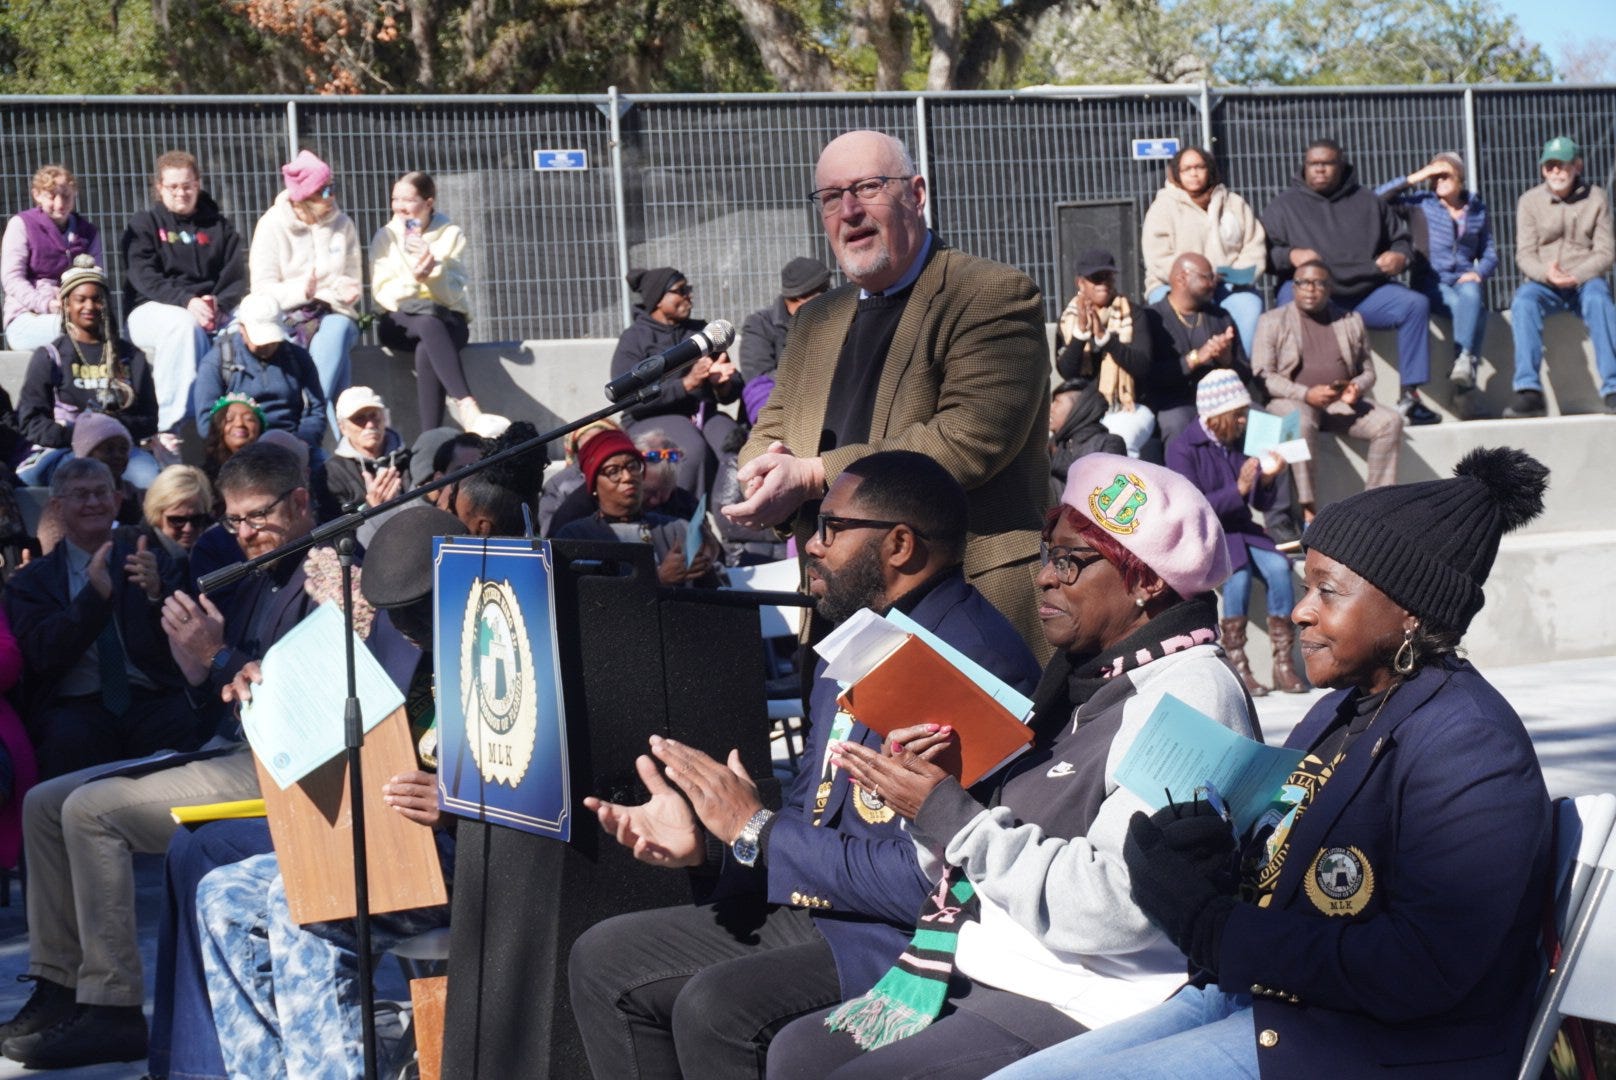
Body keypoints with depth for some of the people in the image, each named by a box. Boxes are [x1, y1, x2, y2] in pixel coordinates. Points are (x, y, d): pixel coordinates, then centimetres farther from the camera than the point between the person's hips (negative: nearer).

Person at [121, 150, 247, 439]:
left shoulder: (218, 226, 18)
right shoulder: (145, 224, 10)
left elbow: (237, 278, 7)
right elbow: (144, 277, -7)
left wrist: (218, 306, -16)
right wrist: (186, 301, -25)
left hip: (214, 310, 2)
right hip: (151, 310, -2)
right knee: (185, 324, -39)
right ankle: (176, 425, -41)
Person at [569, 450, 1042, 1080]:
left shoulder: (973, 661, -20)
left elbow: (929, 880, -26)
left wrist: (757, 830, -16)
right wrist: (702, 839, -3)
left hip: (911, 938, -10)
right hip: (809, 911, 10)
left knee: (715, 1007, -29)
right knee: (604, 959, 6)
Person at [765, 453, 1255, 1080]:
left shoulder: (1189, 697, -14)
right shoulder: (1084, 681, 14)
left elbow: (1114, 909, -25)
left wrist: (952, 816, -18)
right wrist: (923, 786, -4)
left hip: (1083, 1008, -9)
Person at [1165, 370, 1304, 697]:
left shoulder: (1242, 442, 7)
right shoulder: (1183, 449, -8)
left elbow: (1263, 504, 10)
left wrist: (1267, 480, -12)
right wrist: (1238, 489, -25)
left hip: (1241, 529, 5)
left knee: (1278, 567, -23)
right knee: (1238, 575, -32)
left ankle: (1283, 664, -21)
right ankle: (1237, 668, -24)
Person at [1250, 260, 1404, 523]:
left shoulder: (1351, 321, 18)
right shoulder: (1272, 321, 7)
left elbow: (1368, 370, 20)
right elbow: (1261, 375, -3)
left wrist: (1357, 387, -7)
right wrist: (1306, 394, -18)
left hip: (1343, 403, 4)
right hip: (1294, 402, -4)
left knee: (1390, 421, -21)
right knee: (1301, 423, -38)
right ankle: (1308, 510, -38)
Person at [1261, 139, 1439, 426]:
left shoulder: (1367, 202, 23)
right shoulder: (1284, 205, 15)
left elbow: (1401, 238, 27)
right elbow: (1265, 251, 6)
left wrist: (1400, 256, 3)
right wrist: (1290, 256, -15)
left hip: (1366, 291, 3)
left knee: (1416, 304, -20)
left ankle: (1410, 394, -18)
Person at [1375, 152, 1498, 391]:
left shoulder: (1477, 209, 15)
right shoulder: (1422, 203, 7)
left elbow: (1489, 252, 16)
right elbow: (1378, 197, -4)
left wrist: (1478, 273, -5)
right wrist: (1414, 178, -6)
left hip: (1465, 279, 1)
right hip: (1430, 281, -1)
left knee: (1471, 295, -36)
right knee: (1459, 304, -34)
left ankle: (1464, 362, -43)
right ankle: (1466, 364, -33)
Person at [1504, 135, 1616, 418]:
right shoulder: (1529, 201, 4)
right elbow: (1525, 255, -2)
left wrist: (1575, 276, -20)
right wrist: (1546, 274, -24)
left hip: (1584, 281, -1)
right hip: (1544, 284, 1)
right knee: (1523, 300, -32)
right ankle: (1528, 390, -42)